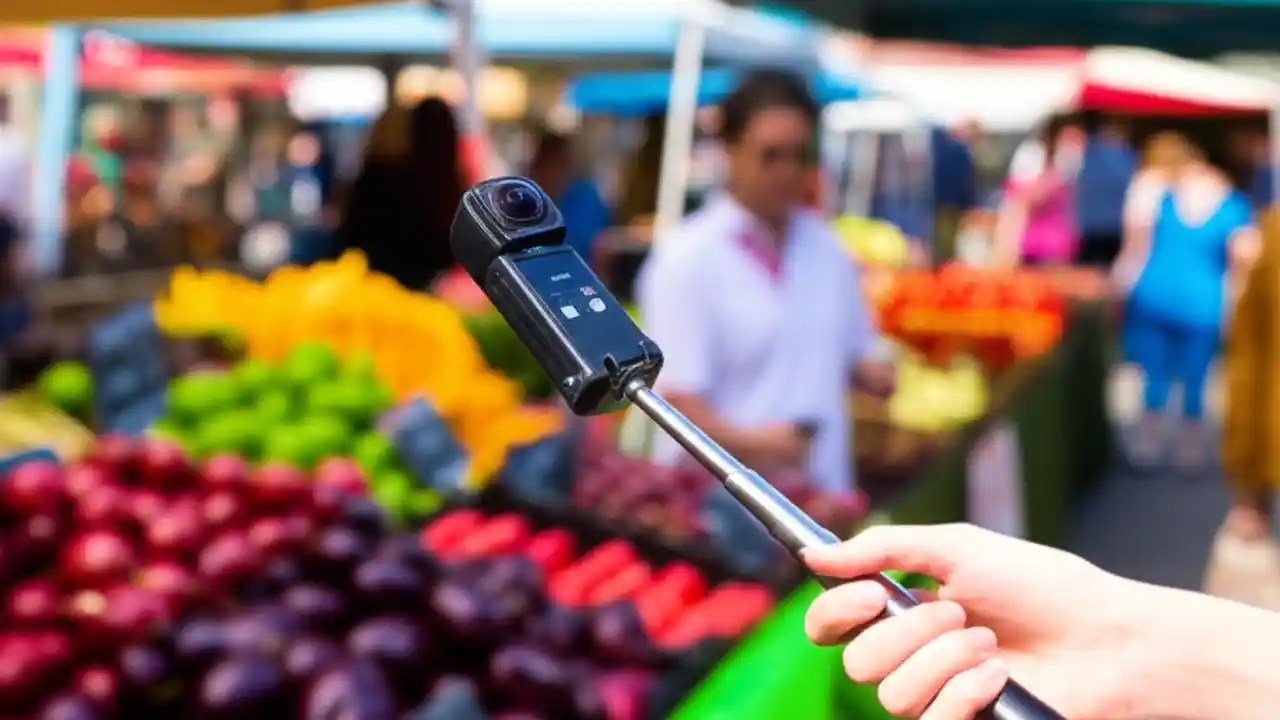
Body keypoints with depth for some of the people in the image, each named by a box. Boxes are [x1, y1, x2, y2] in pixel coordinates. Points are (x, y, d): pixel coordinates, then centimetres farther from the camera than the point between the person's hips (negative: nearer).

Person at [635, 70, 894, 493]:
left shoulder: (826, 247, 11)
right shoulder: (686, 259, -8)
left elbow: (857, 353, 22)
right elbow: (675, 397, -13)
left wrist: (880, 373, 0)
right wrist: (746, 443, -28)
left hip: (820, 492, 6)